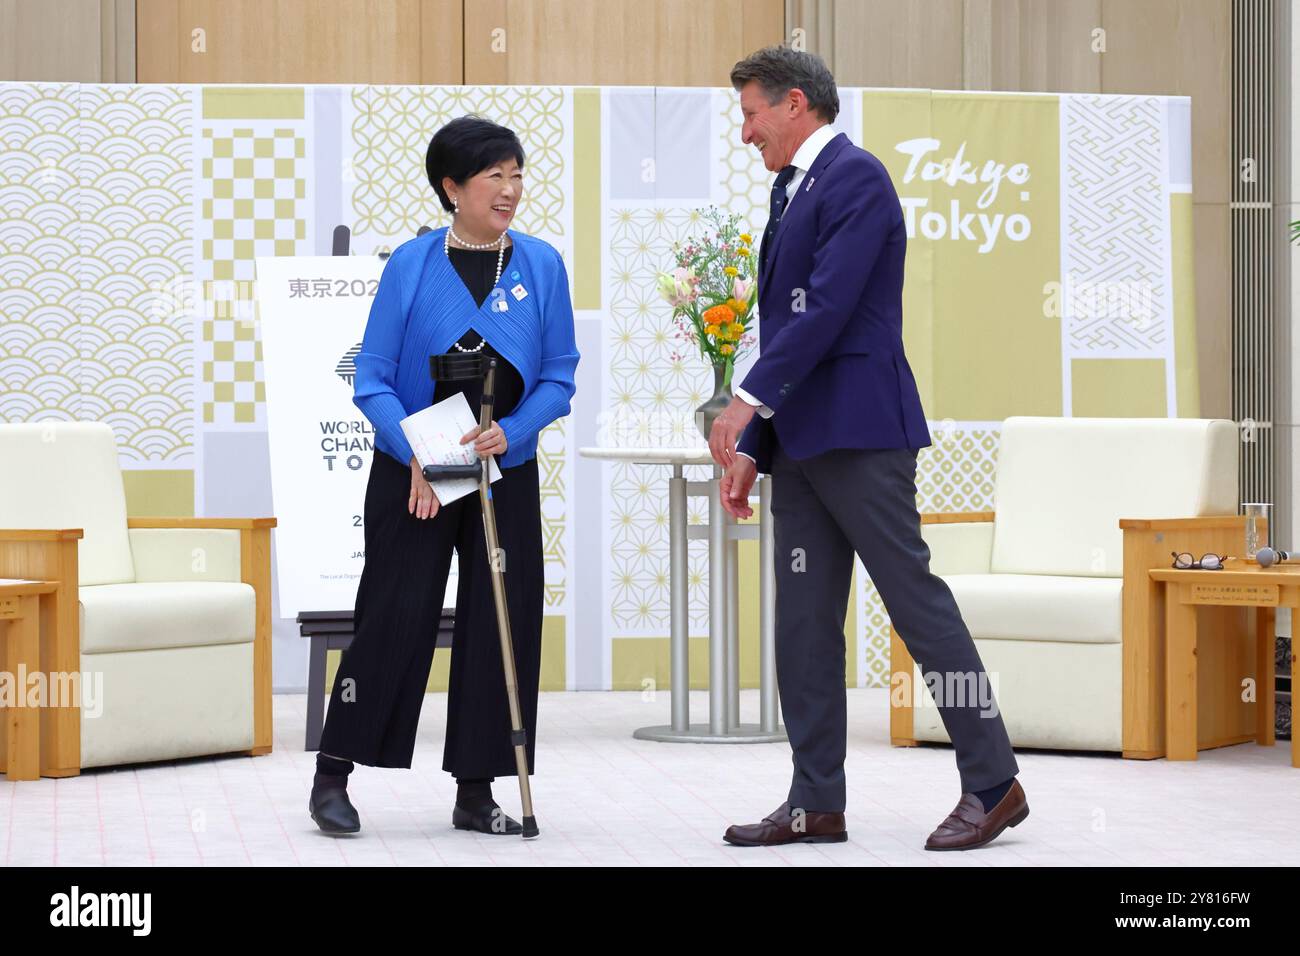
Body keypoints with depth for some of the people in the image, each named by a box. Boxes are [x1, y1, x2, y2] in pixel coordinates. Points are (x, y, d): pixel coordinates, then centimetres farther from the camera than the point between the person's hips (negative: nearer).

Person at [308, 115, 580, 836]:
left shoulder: (541, 265, 1)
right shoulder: (411, 265, -5)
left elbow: (559, 377, 2)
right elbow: (372, 380, -6)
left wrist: (509, 432, -16)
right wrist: (416, 455, -19)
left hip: (505, 473, 3)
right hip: (412, 474, -3)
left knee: (500, 625, 3)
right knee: (394, 617, -5)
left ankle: (475, 791, 13)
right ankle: (332, 776, 6)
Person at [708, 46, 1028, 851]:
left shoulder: (855, 177, -10)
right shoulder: (793, 190, 19)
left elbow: (828, 305, -19)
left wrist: (749, 399, -19)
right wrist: (754, 447, 17)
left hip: (859, 434, -9)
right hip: (801, 442, 9)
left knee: (916, 599, -6)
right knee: (803, 621, 7)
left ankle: (994, 783, 0)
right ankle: (817, 804, 11)